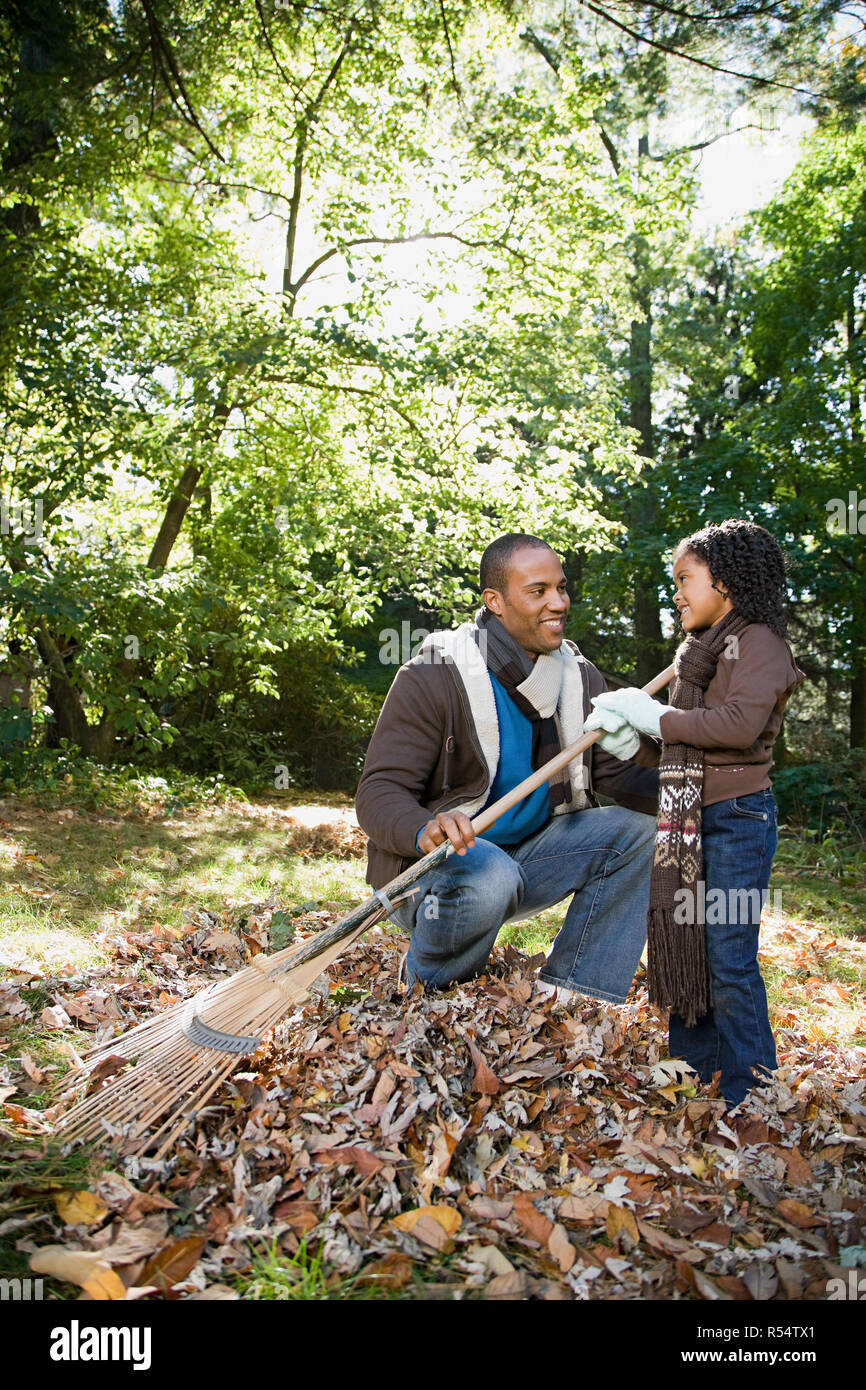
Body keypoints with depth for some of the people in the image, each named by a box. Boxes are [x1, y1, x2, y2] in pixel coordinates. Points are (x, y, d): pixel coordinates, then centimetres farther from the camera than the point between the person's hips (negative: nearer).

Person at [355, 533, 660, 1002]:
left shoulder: (579, 677, 2)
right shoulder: (433, 677, -16)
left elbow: (620, 778, -1)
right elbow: (378, 793, -21)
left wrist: (632, 750, -26)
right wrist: (425, 829, -43)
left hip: (524, 854, 6)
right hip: (429, 864, -6)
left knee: (637, 830, -10)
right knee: (489, 876, -38)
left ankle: (567, 997, -6)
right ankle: (426, 988, -6)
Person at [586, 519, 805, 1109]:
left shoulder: (759, 641, -9)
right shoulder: (704, 650, 16)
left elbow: (740, 725, -25)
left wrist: (659, 718, -16)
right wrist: (626, 723, 1)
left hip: (739, 818, -8)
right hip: (692, 821, 8)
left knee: (729, 960, -3)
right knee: (686, 946, 14)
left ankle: (750, 1098, 11)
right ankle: (691, 1073, 28)